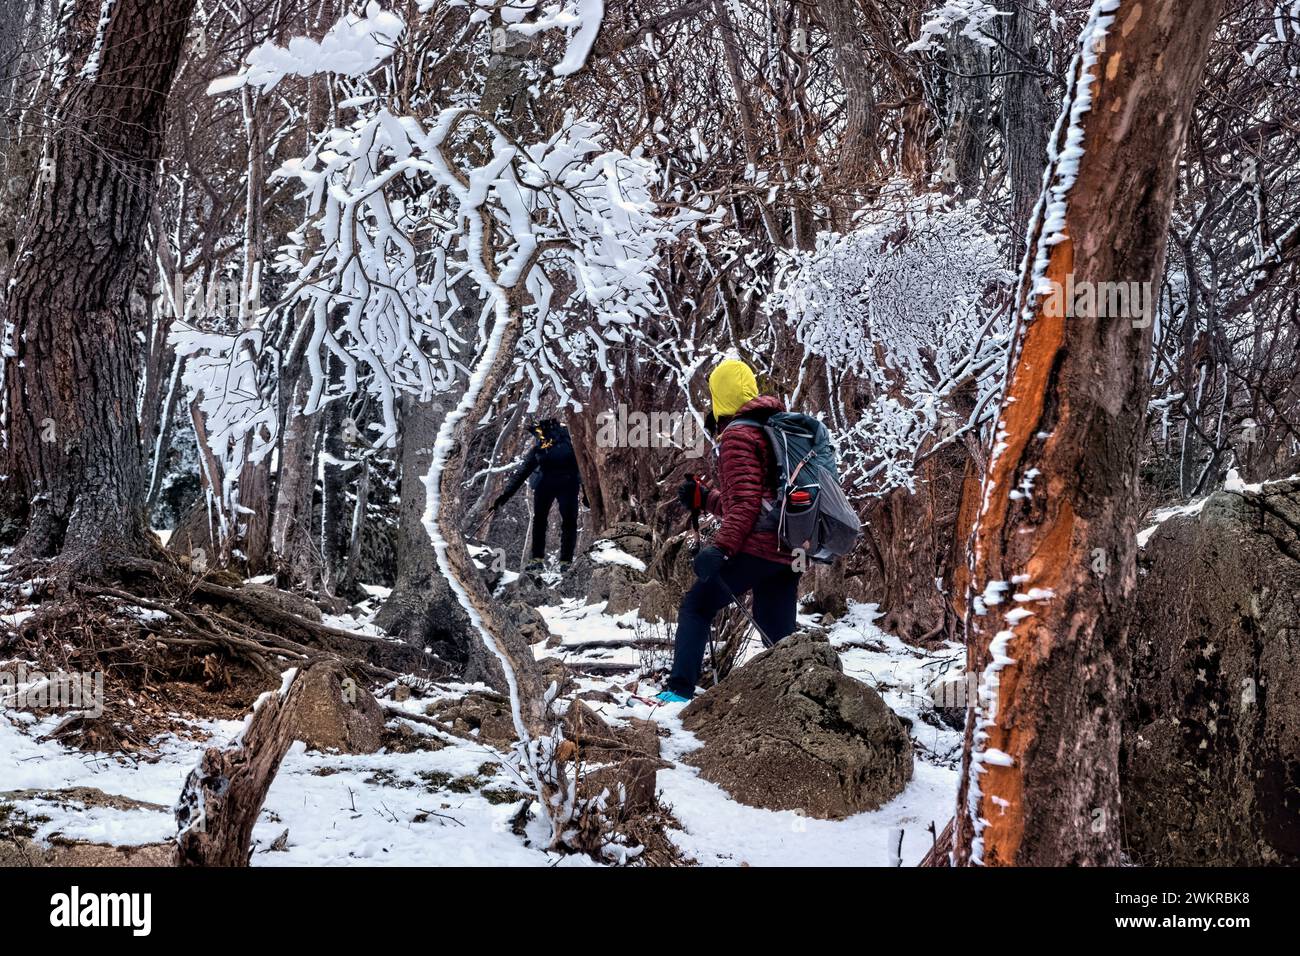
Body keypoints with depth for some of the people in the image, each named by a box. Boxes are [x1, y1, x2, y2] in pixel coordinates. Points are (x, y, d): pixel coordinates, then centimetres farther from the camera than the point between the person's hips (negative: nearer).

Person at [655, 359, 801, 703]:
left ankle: (681, 689, -2)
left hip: (755, 547, -8)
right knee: (778, 636, 11)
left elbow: (746, 503, -16)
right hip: (790, 551, 8)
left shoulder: (737, 435, -5)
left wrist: (722, 549, -22)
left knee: (697, 606, 5)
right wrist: (705, 499, 31)